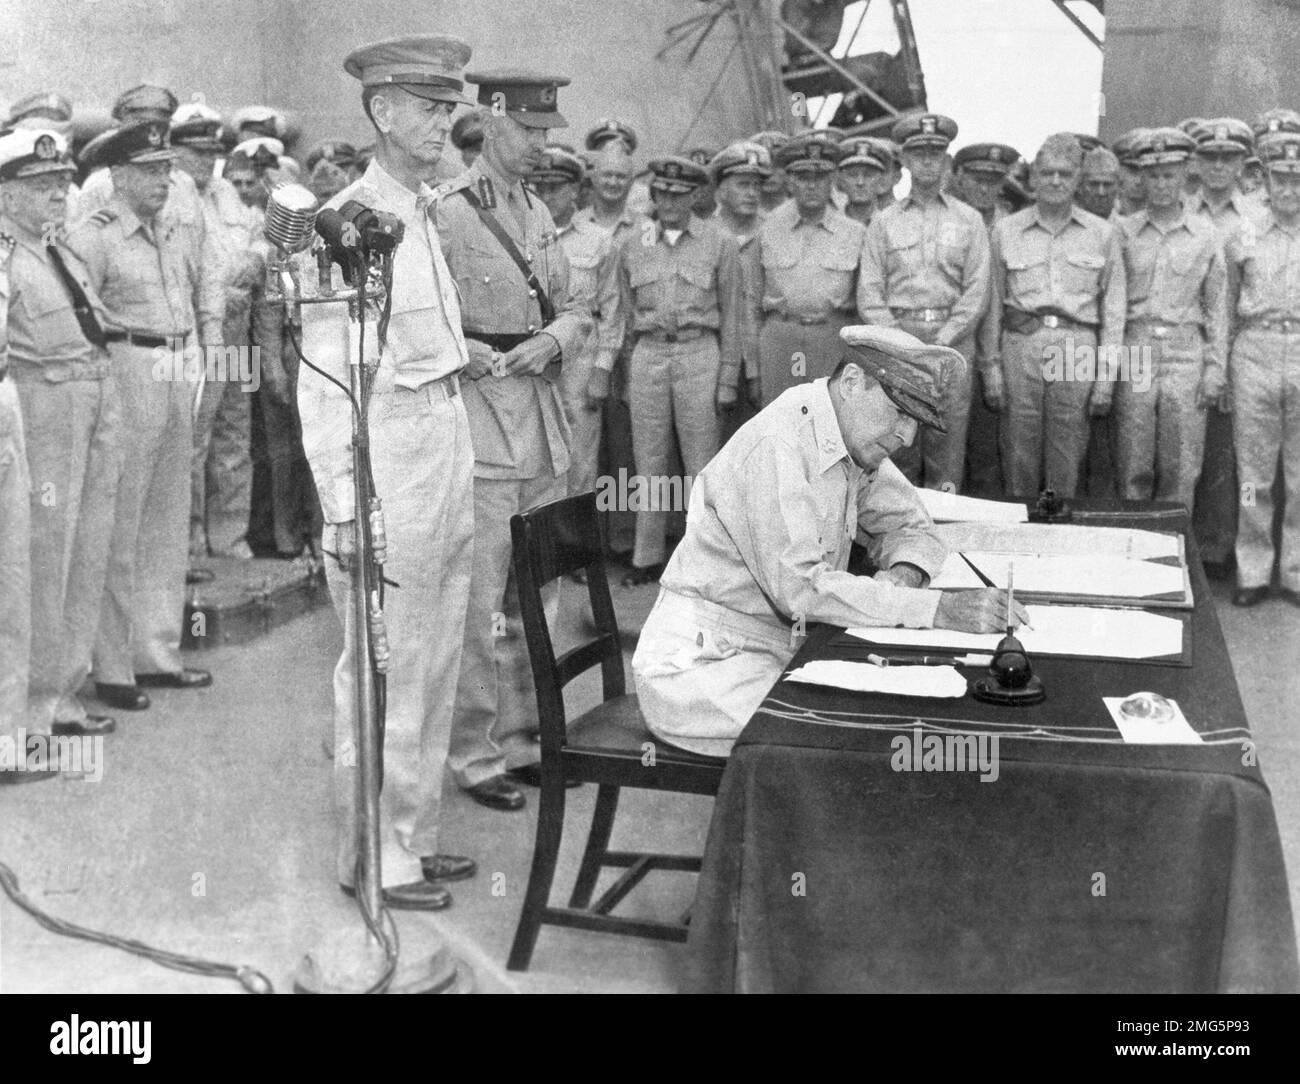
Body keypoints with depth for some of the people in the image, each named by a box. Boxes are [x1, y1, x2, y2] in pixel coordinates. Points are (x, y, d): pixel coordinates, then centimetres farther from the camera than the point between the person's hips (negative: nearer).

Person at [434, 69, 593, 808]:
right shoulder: (445, 212, -7)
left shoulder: (541, 214, 16)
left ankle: (525, 736, 25)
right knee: (481, 603, -4)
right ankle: (477, 755, 8)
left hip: (544, 428, 7)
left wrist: (554, 339, -4)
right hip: (476, 424, -7)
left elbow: (575, 309, 17)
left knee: (536, 597, 13)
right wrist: (467, 354, -20)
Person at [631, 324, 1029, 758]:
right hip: (698, 664, -8)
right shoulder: (775, 445, -22)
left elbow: (910, 526, 14)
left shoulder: (854, 441, 5)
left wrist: (903, 573, -11)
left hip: (780, 649, 9)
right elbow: (800, 586, -30)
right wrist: (936, 608, -32)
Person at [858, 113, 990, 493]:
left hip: (951, 338, 0)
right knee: (897, 443, -2)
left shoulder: (969, 220, 11)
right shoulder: (884, 222, 12)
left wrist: (940, 342, -8)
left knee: (947, 440, -5)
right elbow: (869, 293, 5)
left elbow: (976, 291, 3)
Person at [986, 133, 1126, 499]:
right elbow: (993, 301, 11)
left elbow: (1113, 308, 10)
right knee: (1019, 459, 0)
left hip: (1078, 349, 0)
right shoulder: (1006, 230, 11)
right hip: (1020, 345, 0)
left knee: (1066, 465, 1)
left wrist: (1106, 374, 3)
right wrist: (991, 364, 3)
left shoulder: (1103, 234, 11)